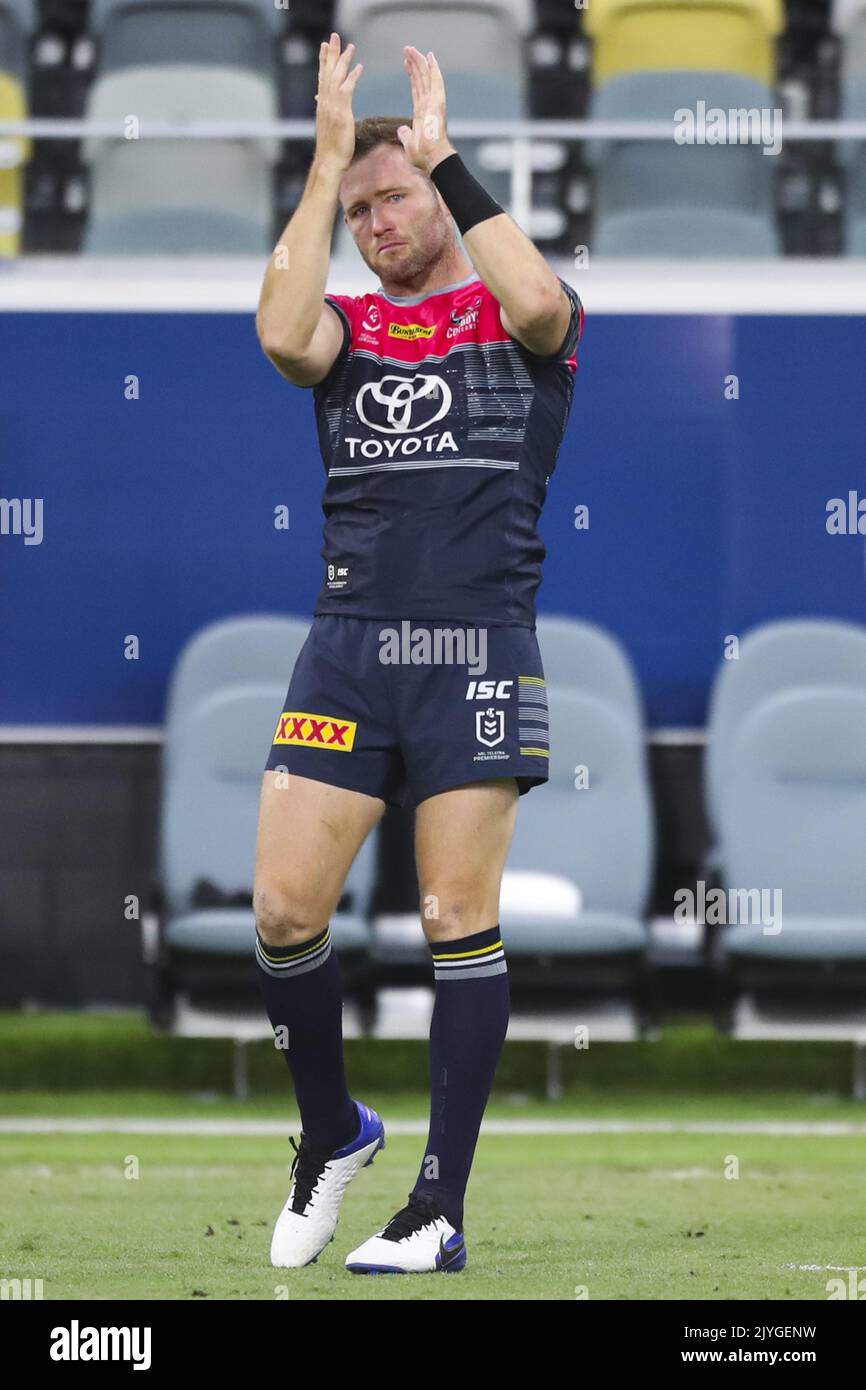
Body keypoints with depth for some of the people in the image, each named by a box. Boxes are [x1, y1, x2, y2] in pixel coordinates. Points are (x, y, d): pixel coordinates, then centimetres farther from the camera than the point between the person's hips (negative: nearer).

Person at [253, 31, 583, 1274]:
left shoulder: (517, 317, 7)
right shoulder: (349, 326, 14)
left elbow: (539, 304, -19)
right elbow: (282, 336, -10)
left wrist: (441, 153, -12)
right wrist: (326, 156, -8)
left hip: (476, 646, -3)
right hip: (347, 644, 3)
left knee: (459, 922, -4)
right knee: (284, 907, -5)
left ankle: (440, 1211, -1)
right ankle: (332, 1131, 20)